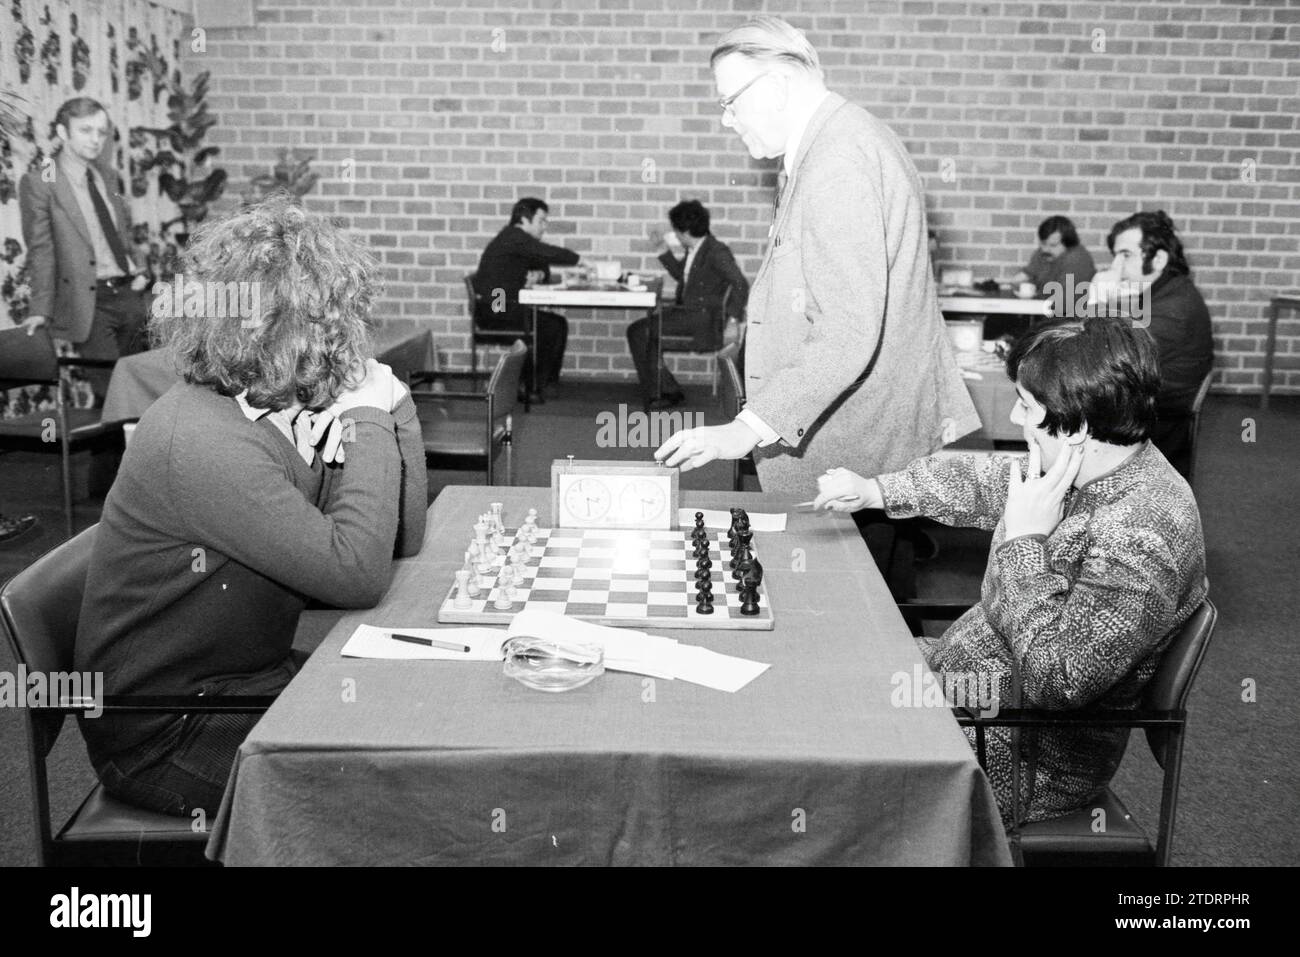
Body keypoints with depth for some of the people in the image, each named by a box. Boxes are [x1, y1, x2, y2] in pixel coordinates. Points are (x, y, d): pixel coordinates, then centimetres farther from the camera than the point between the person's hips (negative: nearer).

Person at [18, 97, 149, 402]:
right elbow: (40, 250, -7)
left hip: (129, 294, 6)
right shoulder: (39, 182, -4)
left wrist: (138, 271, 9)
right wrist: (41, 308, -12)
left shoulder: (106, 178, 14)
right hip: (87, 302, -6)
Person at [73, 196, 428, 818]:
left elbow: (402, 540, 0)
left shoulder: (286, 415, 0)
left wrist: (391, 406, -11)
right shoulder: (202, 441, -26)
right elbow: (356, 574, -31)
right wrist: (371, 417, -21)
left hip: (247, 682, 8)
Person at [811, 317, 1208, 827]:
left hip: (1032, 760, -9)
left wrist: (1024, 540, -28)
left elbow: (1055, 680, -33)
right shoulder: (1080, 470, -3)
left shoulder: (1143, 534, -31)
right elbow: (985, 479, 16)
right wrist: (873, 490, 9)